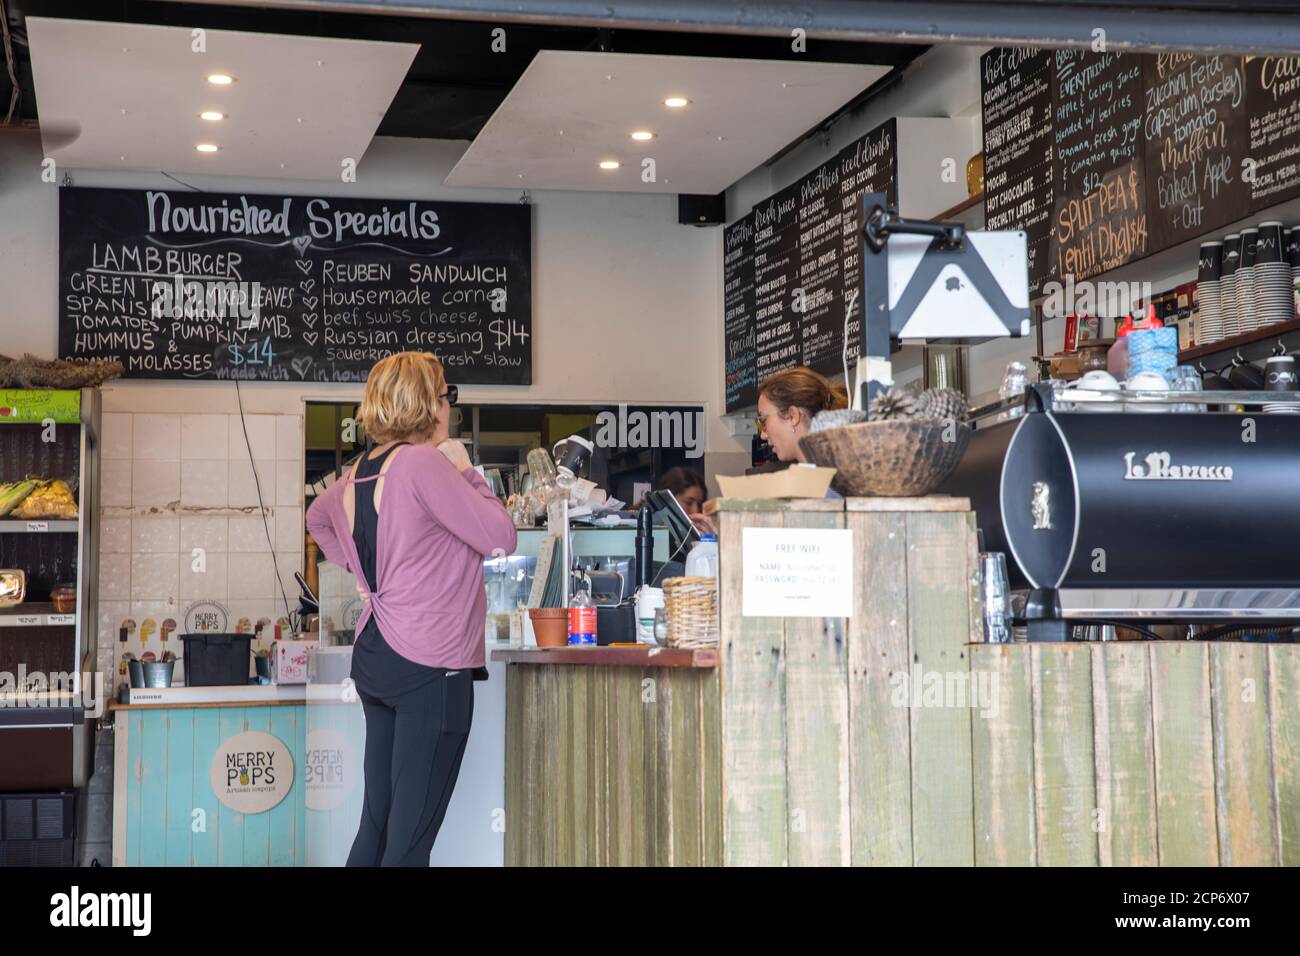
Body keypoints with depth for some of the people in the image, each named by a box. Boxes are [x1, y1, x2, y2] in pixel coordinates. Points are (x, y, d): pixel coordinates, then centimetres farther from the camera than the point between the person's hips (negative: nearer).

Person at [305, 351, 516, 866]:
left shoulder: (357, 476, 11)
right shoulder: (424, 463, -15)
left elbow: (317, 517, 33)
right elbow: (500, 537, -17)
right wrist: (466, 471, -4)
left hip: (373, 658, 9)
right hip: (430, 668, -9)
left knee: (375, 826, 14)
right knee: (410, 841, -5)